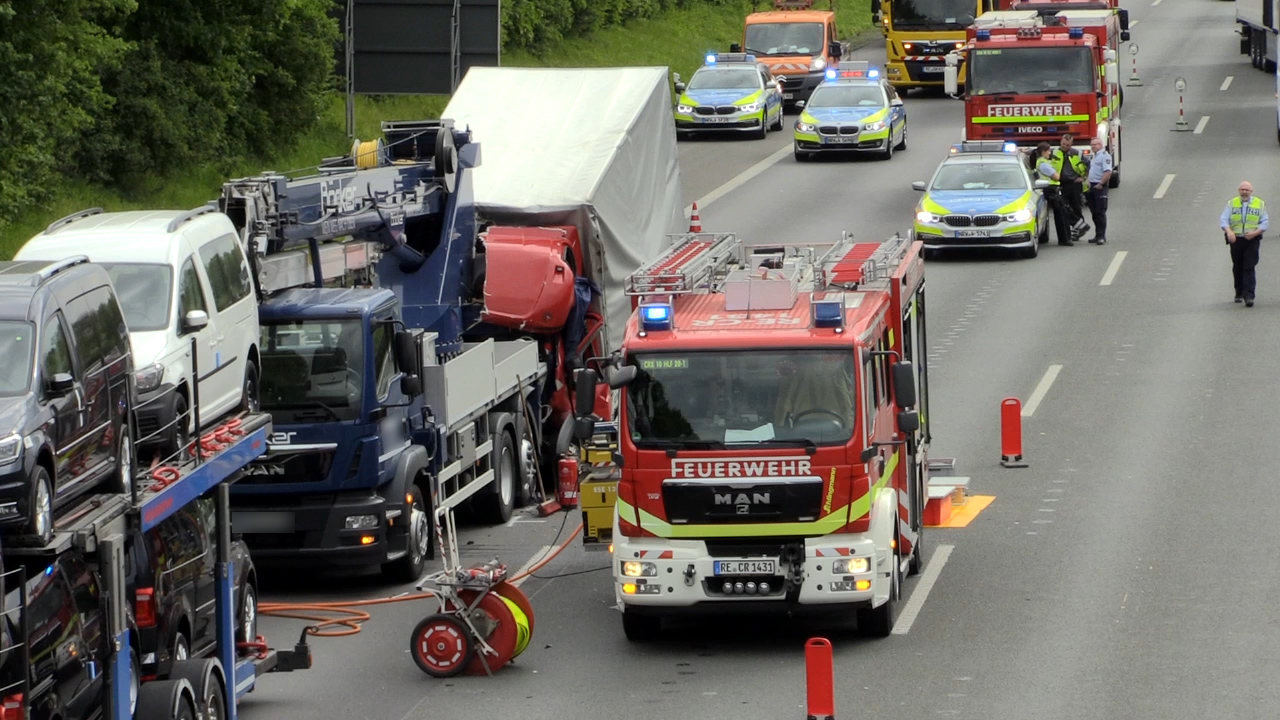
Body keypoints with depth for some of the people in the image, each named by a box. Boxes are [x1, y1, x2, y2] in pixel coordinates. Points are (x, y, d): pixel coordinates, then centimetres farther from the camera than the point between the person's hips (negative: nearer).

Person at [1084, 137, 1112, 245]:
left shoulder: (1105, 156, -12)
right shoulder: (1095, 156, 19)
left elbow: (1108, 172, -21)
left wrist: (1100, 184, -22)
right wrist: (1090, 183, 16)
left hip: (1099, 187, -10)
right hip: (1093, 186, 10)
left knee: (1100, 212, -9)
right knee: (1094, 212, 12)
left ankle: (1101, 237, -9)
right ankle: (1098, 235, 18)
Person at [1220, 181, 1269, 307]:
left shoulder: (1260, 204, 6)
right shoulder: (1231, 203, 7)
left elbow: (1264, 223, 3)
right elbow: (1224, 220, -3)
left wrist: (1255, 233, -15)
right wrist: (1229, 231, -23)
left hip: (1252, 240, -2)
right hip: (1236, 239, 2)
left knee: (1249, 268, -11)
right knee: (1237, 268, 10)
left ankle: (1248, 295, -16)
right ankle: (1239, 293, 24)